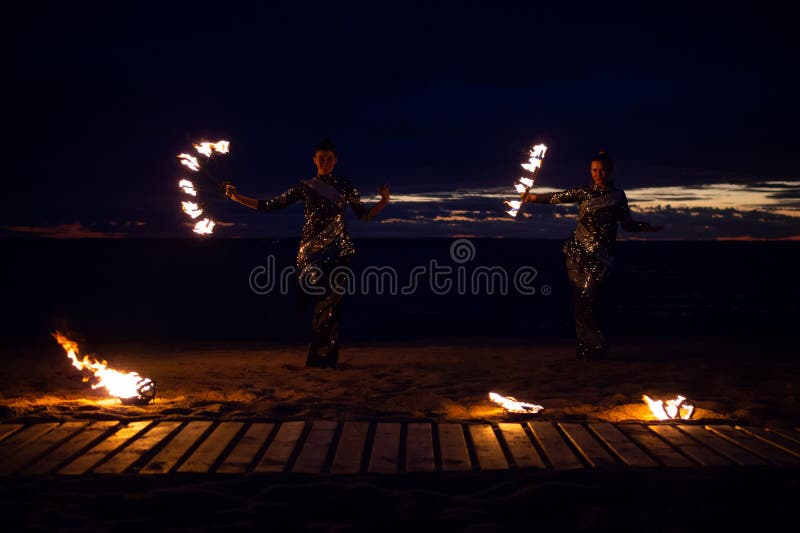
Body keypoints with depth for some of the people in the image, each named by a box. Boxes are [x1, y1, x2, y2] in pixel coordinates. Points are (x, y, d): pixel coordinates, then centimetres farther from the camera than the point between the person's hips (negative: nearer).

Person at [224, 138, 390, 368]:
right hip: (311, 249, 2)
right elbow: (271, 205, 12)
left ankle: (324, 358, -6)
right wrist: (237, 197, 9)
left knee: (329, 301, -10)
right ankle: (320, 357, 7)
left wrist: (383, 201, -7)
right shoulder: (304, 187, 11)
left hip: (336, 248, -1)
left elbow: (365, 215, 11)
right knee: (322, 301, -2)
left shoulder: (345, 185, 9)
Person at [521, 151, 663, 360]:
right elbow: (558, 197, 2)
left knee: (590, 298, -10)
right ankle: (584, 346, 7)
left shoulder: (618, 195, 10)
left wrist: (647, 227, -2)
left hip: (601, 255, -1)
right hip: (579, 250, 1)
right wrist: (533, 197, -9)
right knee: (580, 298, 0)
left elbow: (627, 224, 13)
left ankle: (596, 346, 0)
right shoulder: (584, 192, 10)